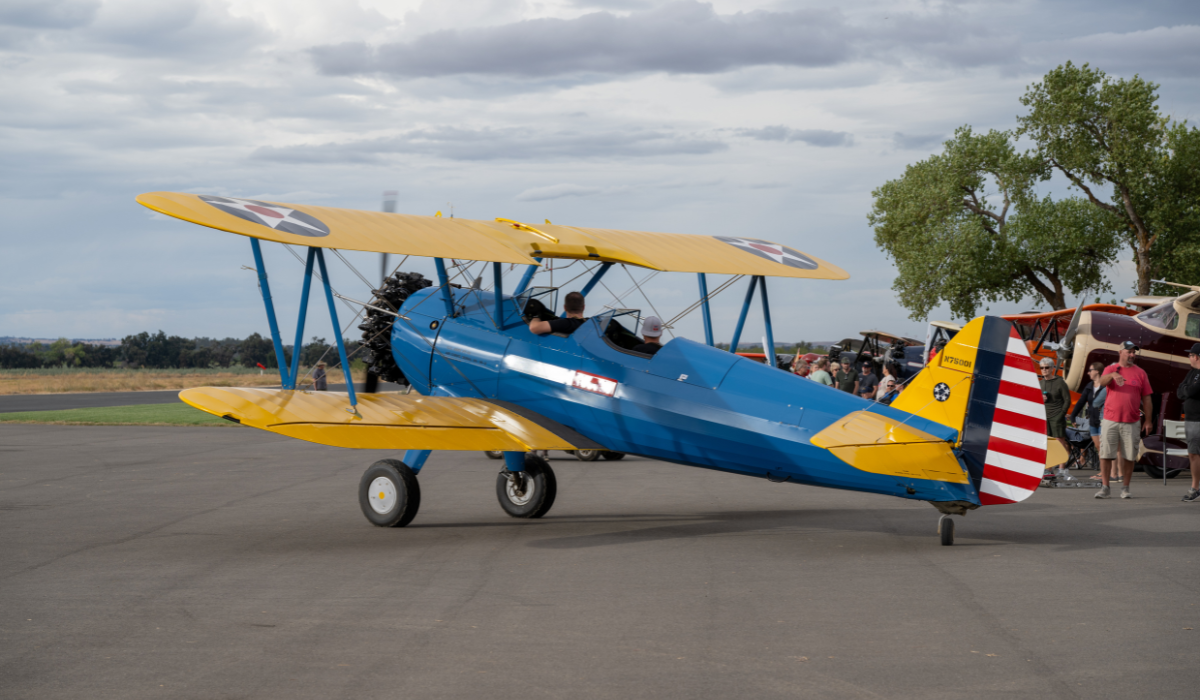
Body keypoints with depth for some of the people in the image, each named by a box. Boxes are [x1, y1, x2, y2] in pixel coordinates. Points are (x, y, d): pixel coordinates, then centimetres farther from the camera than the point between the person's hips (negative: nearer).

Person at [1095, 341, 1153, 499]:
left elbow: (1146, 398, 9)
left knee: (1129, 456, 1)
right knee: (1105, 454, -2)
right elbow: (1102, 382, -15)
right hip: (1110, 421, -1)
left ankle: (1125, 488, 11)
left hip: (1131, 423, 1)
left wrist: (1148, 420, 5)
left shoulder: (1140, 373, 9)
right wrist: (1113, 375, -36)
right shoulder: (1110, 369, 7)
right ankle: (1105, 488, 4)